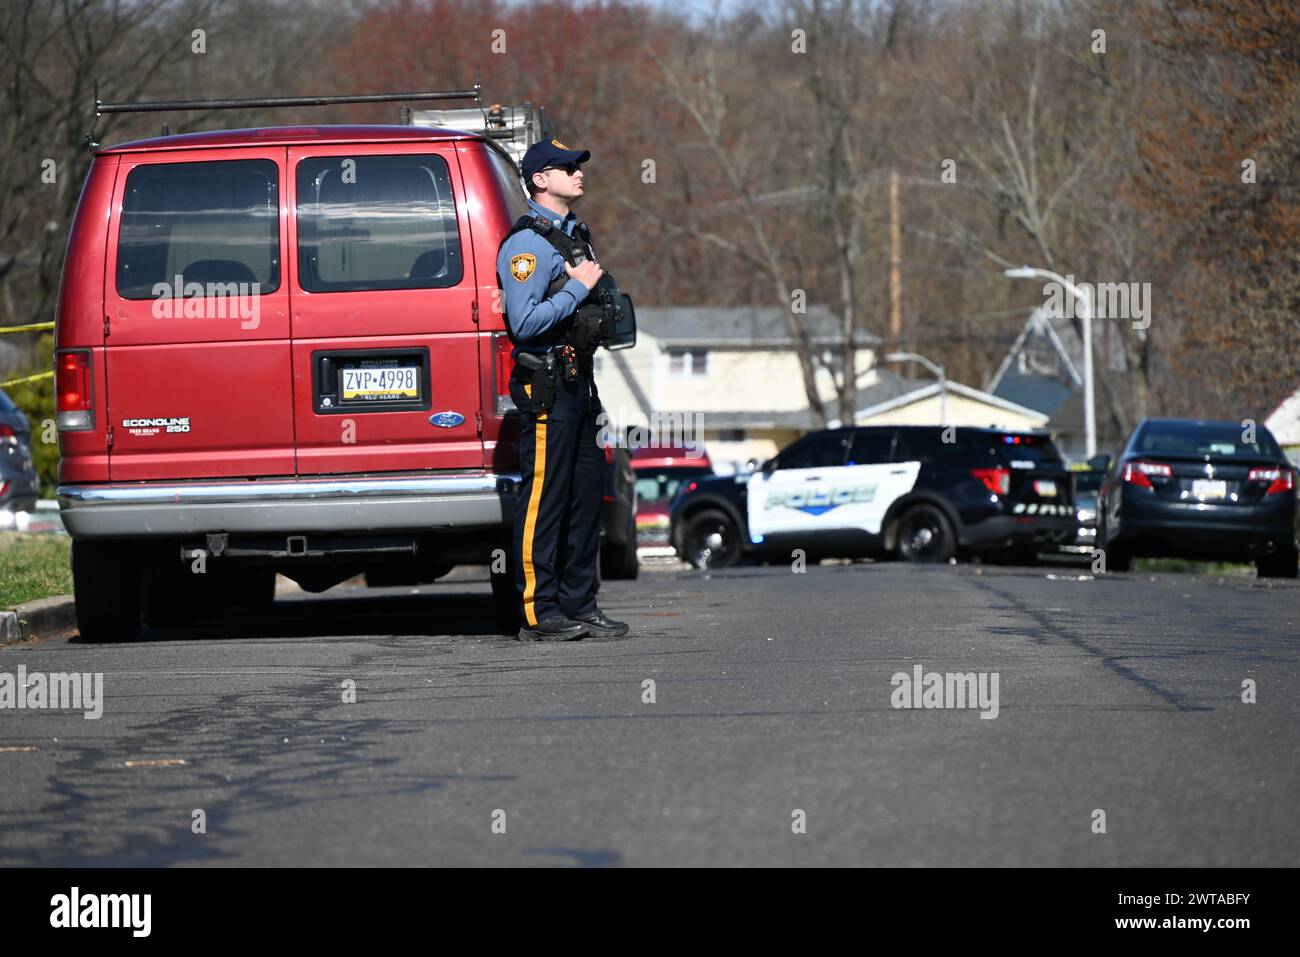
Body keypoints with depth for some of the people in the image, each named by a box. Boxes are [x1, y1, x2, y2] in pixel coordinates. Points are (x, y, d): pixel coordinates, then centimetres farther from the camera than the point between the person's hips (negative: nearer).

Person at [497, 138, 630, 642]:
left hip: (580, 380, 9)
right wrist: (577, 287, -17)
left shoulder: (577, 233, 17)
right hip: (545, 386, -9)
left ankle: (579, 605, 18)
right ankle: (539, 613, -3)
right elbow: (524, 321, -23)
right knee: (544, 498, -6)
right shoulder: (527, 243, -13)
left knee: (587, 495, 11)